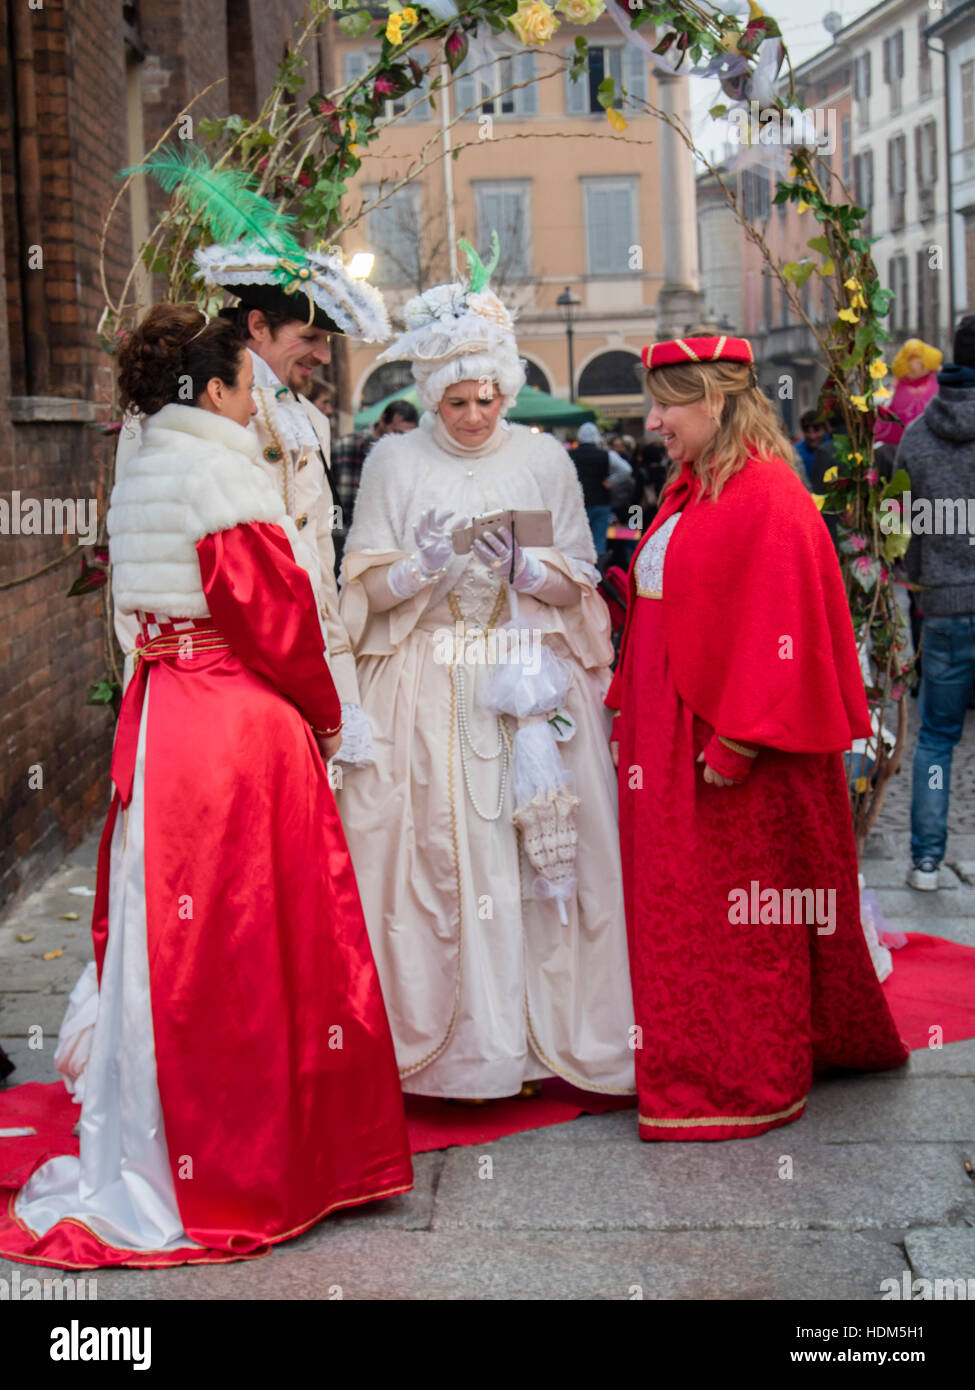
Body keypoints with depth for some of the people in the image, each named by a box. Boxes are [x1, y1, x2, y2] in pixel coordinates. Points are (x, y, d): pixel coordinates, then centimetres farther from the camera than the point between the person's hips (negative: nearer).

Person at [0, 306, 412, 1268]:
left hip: (158, 716, 8)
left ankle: (149, 1143, 22)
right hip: (244, 728, -8)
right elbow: (277, 618, -13)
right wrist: (324, 716, 3)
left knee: (168, 935, 13)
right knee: (250, 934, 0)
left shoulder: (140, 481, 11)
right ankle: (252, 1160, 9)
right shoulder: (223, 481, -14)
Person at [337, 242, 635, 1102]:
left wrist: (522, 569, -11)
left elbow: (579, 579, 9)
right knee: (435, 851, -6)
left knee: (540, 845, -2)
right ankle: (448, 1037, 3)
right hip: (429, 691, -1)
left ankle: (545, 1027, 8)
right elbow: (367, 586, 4)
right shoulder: (394, 461, 5)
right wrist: (425, 564, -15)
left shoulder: (544, 460, 8)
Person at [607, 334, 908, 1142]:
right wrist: (630, 710, 16)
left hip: (729, 752, -9)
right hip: (667, 742, 9)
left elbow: (777, 622, -20)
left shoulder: (768, 500, -15)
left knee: (739, 918, 1)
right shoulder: (689, 494, 13)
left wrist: (737, 739, -21)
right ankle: (693, 1068, 25)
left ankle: (746, 1085, 14)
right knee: (677, 908, 13)